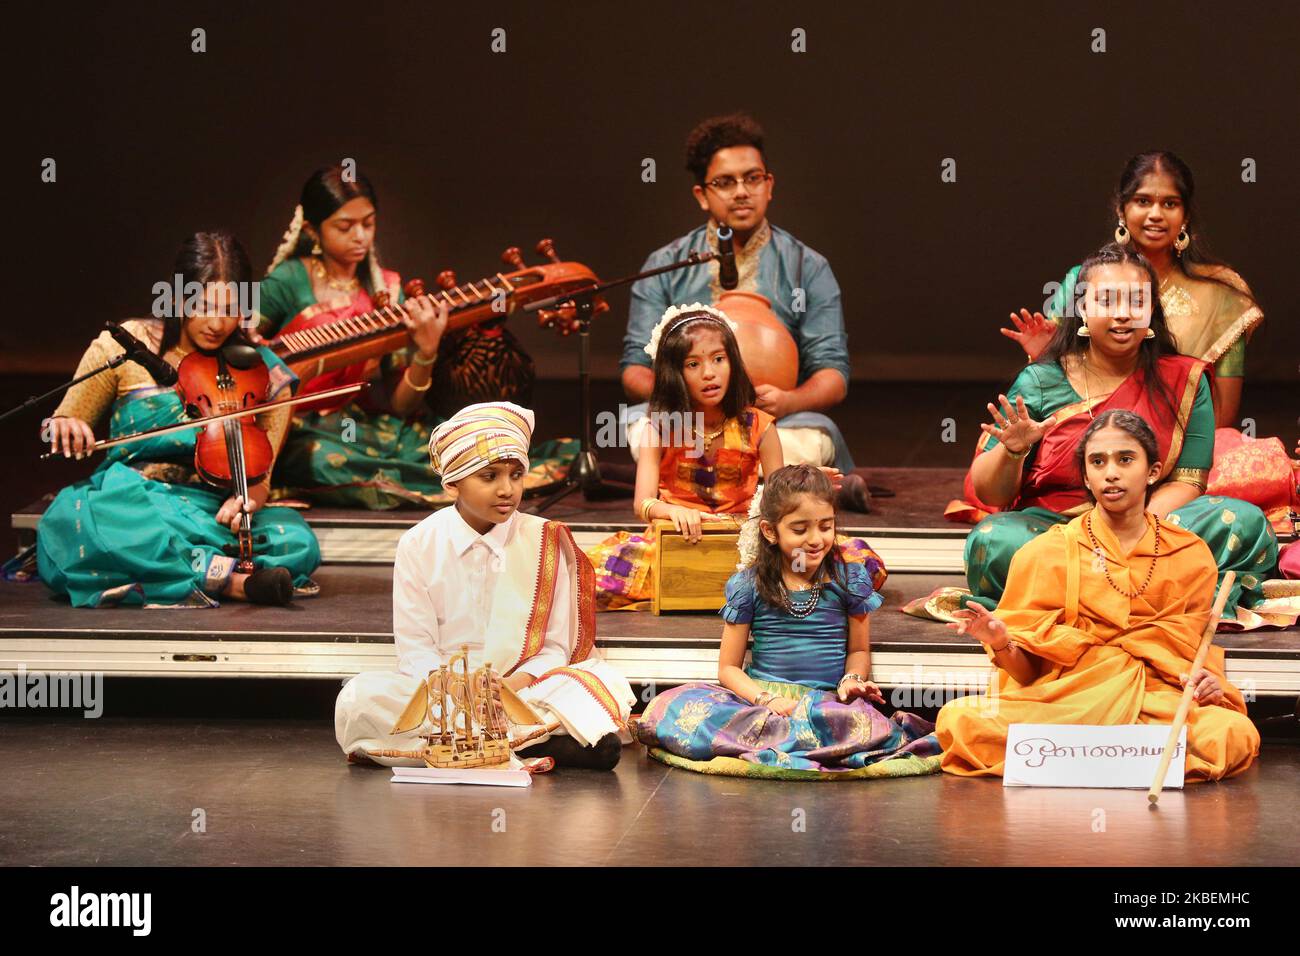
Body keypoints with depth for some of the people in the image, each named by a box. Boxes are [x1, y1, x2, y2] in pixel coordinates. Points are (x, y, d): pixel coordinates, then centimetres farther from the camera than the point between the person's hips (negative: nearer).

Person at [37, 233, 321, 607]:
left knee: (296, 542, -28)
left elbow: (257, 477, 5)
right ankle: (232, 578, -38)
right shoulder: (124, 345, 5)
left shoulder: (262, 371, 6)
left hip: (213, 514, 1)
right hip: (129, 504, 0)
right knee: (69, 522, -38)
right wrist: (62, 427, -16)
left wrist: (245, 499, -21)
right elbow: (64, 431, 10)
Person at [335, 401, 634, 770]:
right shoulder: (418, 545, 3)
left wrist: (511, 685, -19)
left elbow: (554, 647, 2)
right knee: (360, 699, -31)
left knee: (609, 686, -27)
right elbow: (416, 648, -1)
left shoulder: (546, 543, 4)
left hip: (524, 690, 0)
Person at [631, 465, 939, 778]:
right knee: (677, 705, -29)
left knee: (863, 721, -38)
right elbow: (729, 667, 5)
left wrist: (851, 681, -6)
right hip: (758, 696, 0)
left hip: (824, 702, 0)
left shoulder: (849, 579, 7)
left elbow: (858, 649, 17)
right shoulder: (749, 585, 4)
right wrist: (766, 700, -14)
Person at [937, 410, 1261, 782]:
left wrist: (1205, 679, -7)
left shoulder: (1190, 555, 11)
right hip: (1062, 700, -1)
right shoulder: (1047, 553, 8)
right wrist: (1001, 644, -16)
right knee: (960, 719, -28)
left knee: (1235, 735, -31)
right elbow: (1027, 670, 6)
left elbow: (1188, 649, 16)